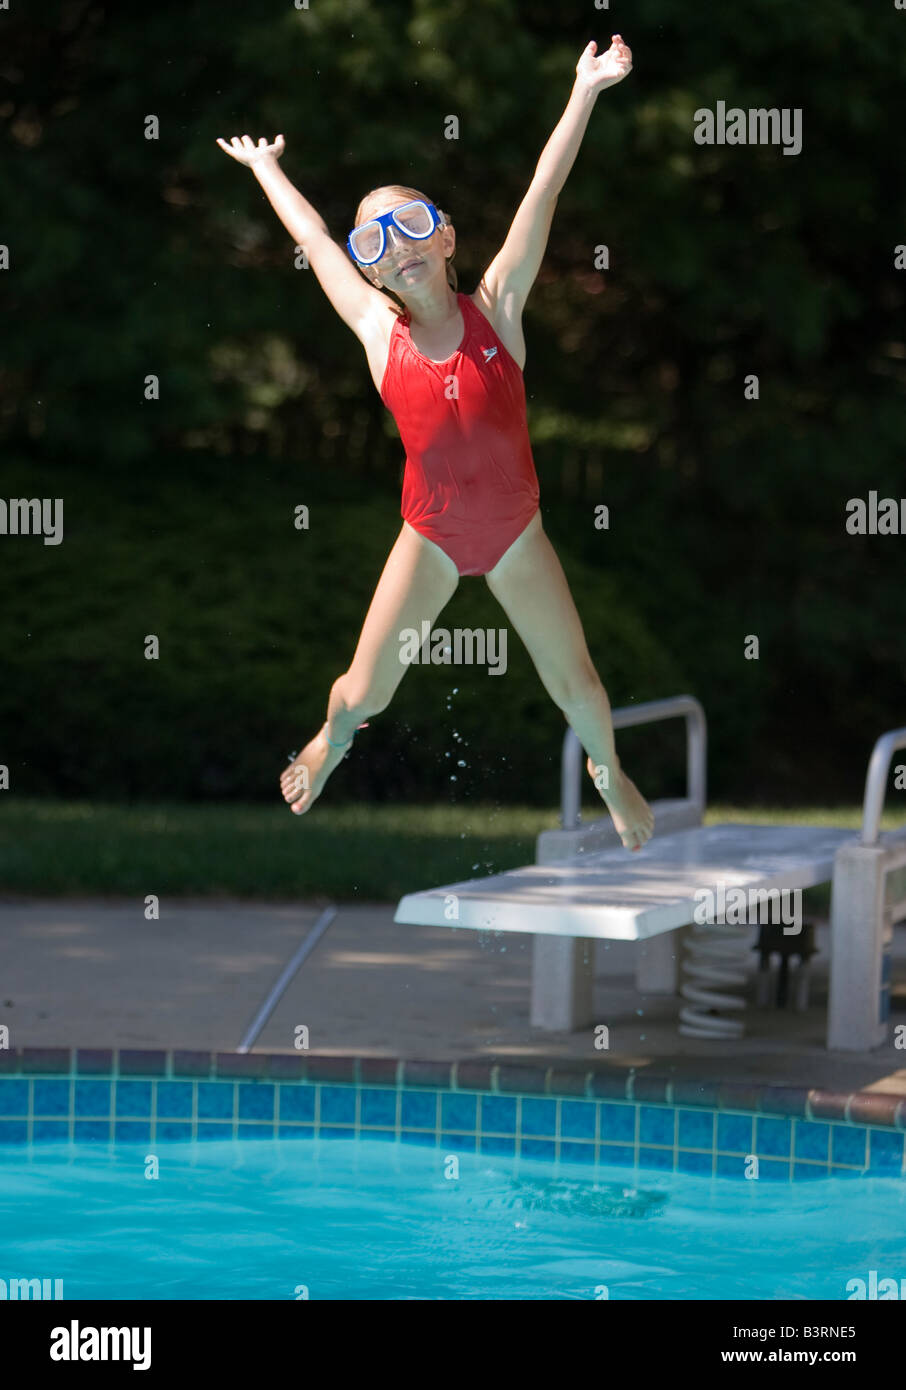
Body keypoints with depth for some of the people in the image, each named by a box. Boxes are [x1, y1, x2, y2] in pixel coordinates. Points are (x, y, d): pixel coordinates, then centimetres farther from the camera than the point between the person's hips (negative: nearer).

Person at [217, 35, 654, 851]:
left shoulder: (496, 309, -11)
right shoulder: (379, 332, -9)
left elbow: (541, 199, -17)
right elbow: (312, 235, 5)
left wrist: (584, 95, -21)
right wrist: (264, 169, 19)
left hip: (516, 532, 0)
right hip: (430, 537, 0)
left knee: (574, 682, 6)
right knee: (364, 692, 0)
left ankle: (608, 771, 38)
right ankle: (333, 739, 37)